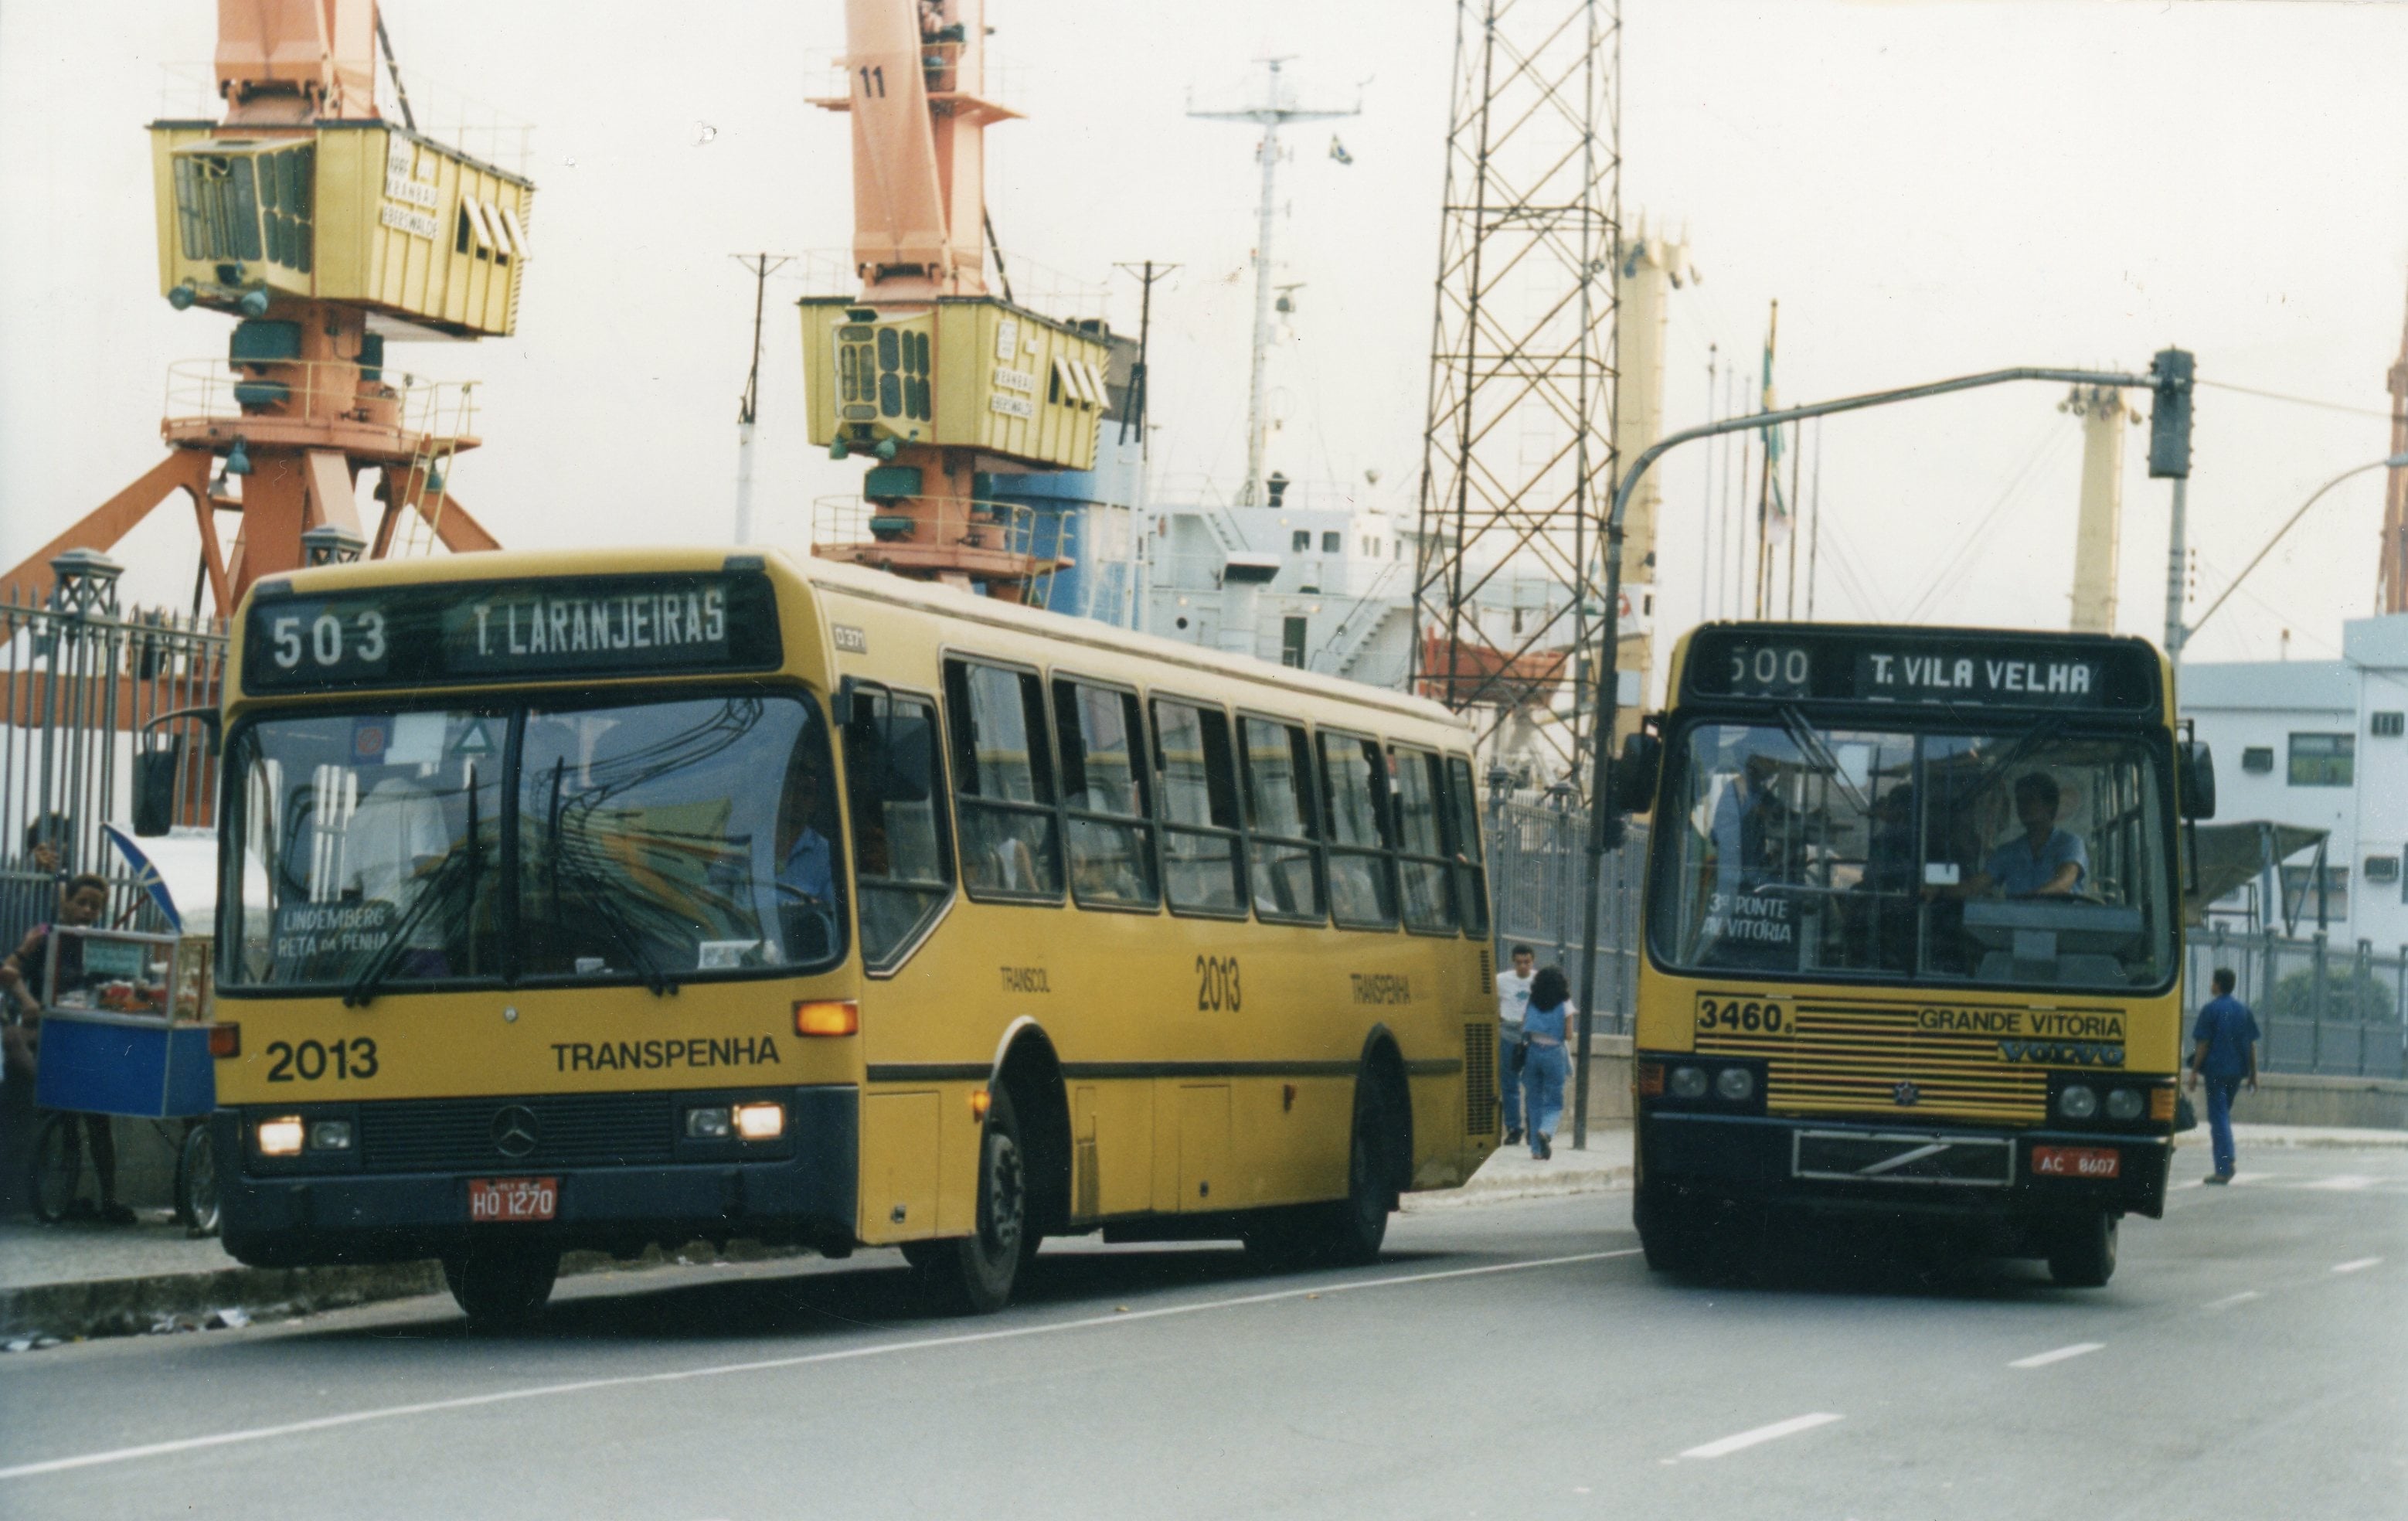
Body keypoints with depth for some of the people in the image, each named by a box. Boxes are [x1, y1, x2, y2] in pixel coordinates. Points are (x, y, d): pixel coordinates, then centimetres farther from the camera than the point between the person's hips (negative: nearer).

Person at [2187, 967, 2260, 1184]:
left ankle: (2223, 1169, -9)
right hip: (2237, 1072, 5)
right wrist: (2253, 1074, 14)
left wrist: (2194, 1071, -5)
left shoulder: (2210, 1009, -8)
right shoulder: (2244, 1010, 8)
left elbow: (2202, 1044, -10)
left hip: (2216, 1070, -5)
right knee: (2224, 1114, 20)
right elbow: (2252, 1045, 9)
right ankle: (2228, 1160, 14)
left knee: (2218, 1117, -3)